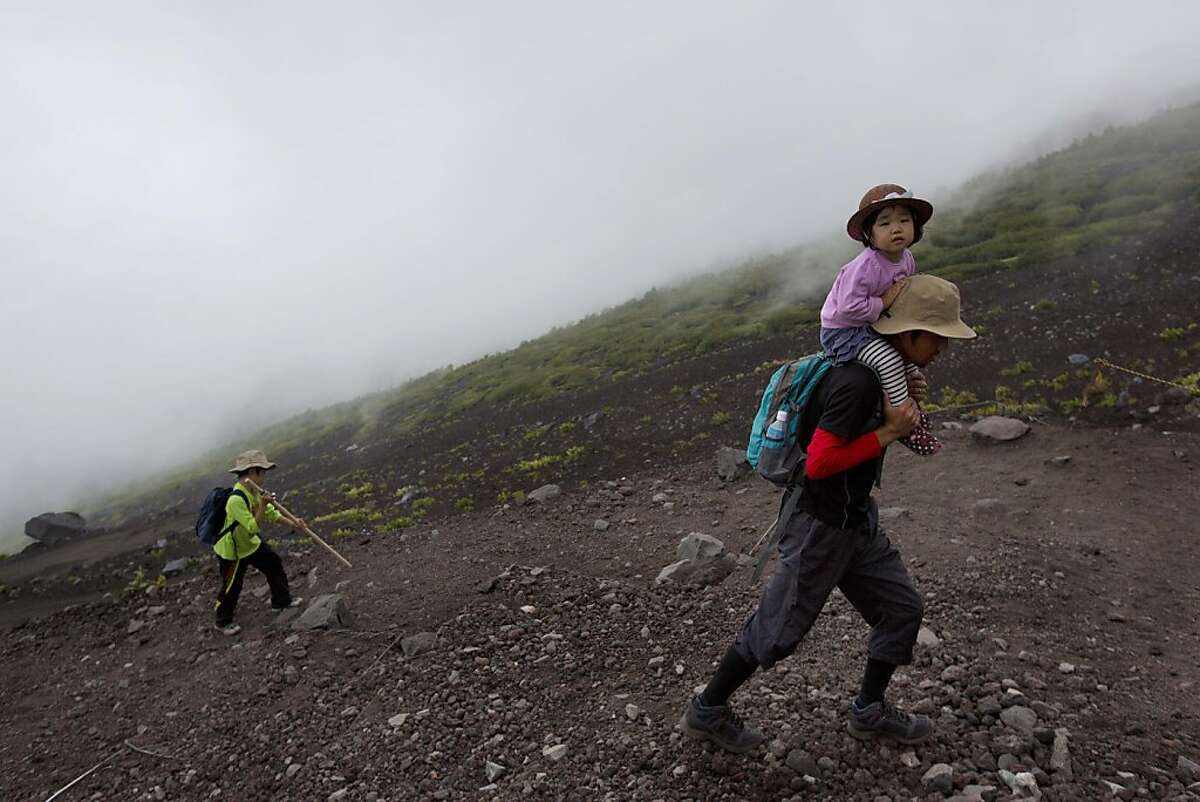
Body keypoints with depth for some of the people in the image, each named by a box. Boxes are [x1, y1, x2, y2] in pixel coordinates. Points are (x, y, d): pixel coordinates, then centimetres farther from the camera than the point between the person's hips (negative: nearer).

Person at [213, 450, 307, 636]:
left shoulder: (254, 491, -7)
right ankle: (223, 622, 31)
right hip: (231, 550, -8)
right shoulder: (236, 500, -36)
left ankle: (281, 600, 33)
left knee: (274, 563, 14)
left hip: (251, 543, 8)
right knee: (232, 587, 7)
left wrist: (293, 523, -6)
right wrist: (263, 505, -39)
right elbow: (253, 527, -33)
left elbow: (272, 513, 3)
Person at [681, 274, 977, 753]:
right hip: (820, 526, -9)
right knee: (777, 631, 5)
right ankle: (706, 712, 26)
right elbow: (818, 463, -29)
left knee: (902, 608, 17)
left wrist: (905, 406, 0)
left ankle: (869, 713, 37)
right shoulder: (857, 381, -28)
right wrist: (889, 432, -23)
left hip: (856, 521, 9)